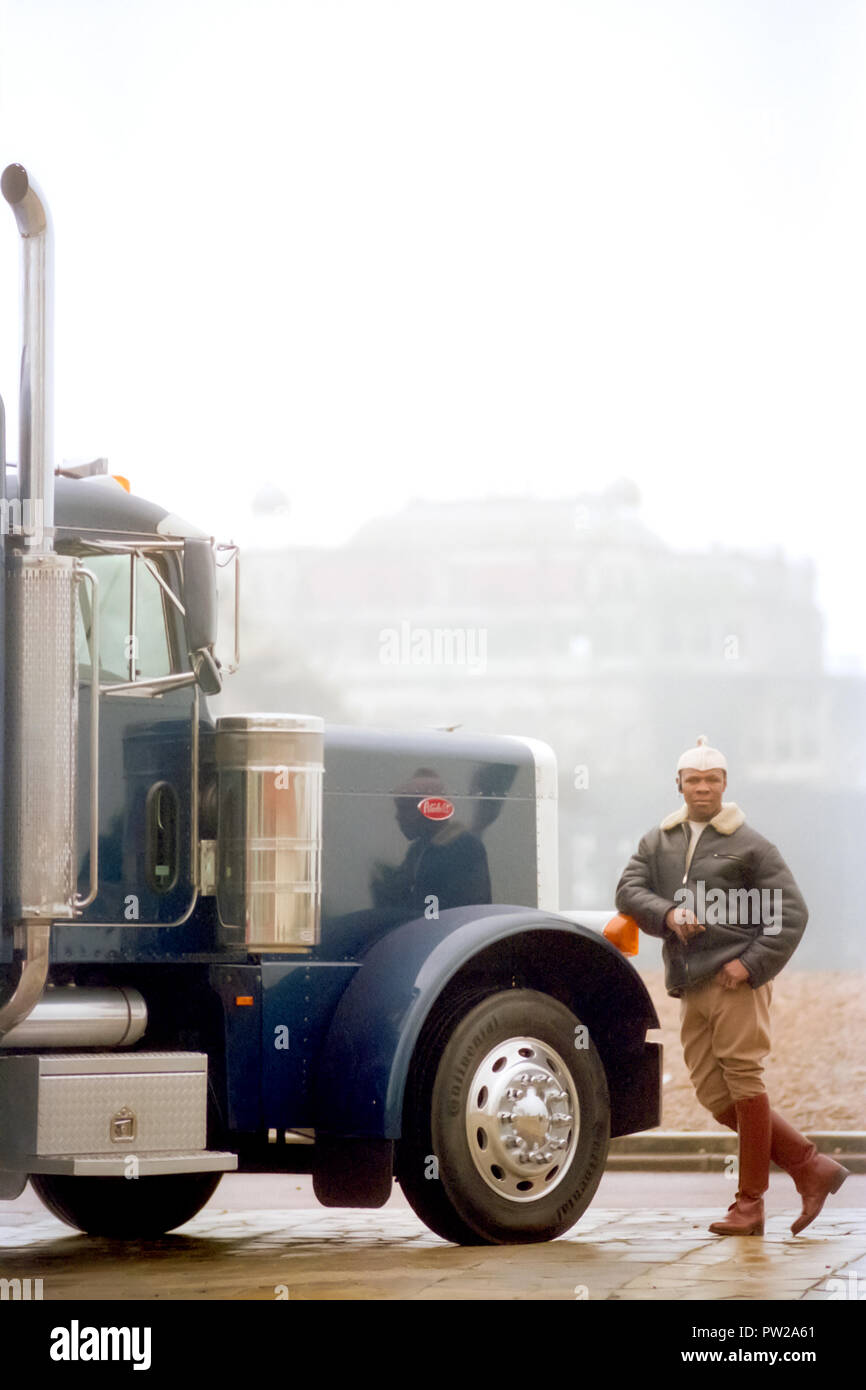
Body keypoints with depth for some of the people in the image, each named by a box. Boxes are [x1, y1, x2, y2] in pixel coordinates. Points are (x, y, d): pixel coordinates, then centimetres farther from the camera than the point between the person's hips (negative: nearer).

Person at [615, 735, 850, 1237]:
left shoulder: (750, 845, 0)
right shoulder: (658, 842, 16)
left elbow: (792, 911, -3)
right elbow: (628, 891, 3)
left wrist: (753, 963, -13)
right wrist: (666, 914, -16)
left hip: (736, 981, -6)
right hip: (691, 987, 6)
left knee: (744, 1085, -8)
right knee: (714, 1094, 4)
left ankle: (750, 1204, -2)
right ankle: (812, 1168, 11)